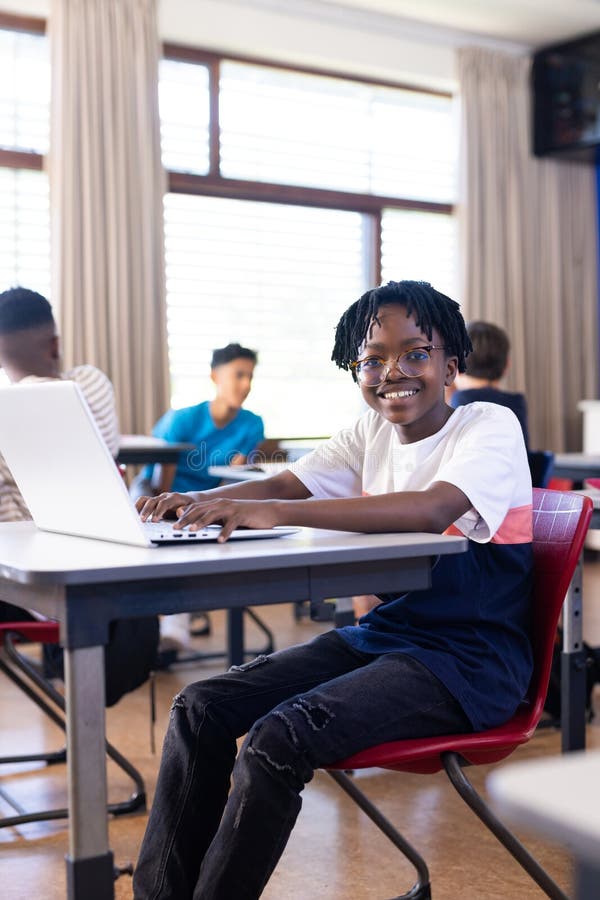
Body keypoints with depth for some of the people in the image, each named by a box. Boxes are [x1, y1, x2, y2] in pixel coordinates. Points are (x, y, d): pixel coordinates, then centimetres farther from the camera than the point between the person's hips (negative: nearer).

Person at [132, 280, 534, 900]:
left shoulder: (490, 427, -11)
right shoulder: (372, 430, 11)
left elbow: (433, 510, -31)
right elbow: (287, 482, 6)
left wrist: (272, 512, -38)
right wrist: (197, 501, -16)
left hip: (468, 660, -7)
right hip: (382, 634, 7)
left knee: (278, 738, -27)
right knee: (200, 708, -4)